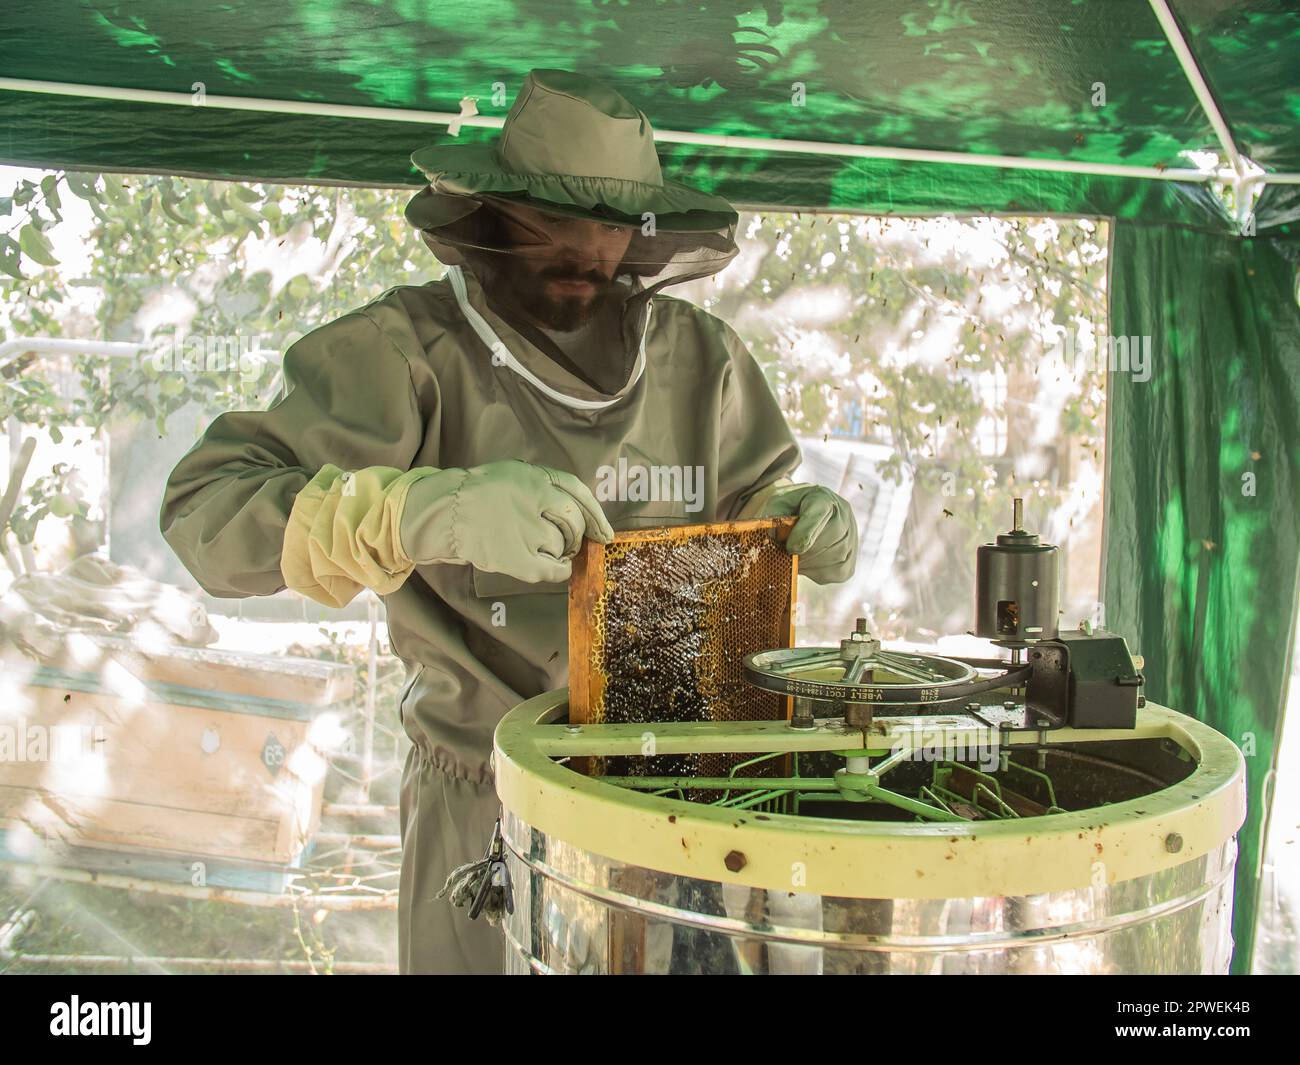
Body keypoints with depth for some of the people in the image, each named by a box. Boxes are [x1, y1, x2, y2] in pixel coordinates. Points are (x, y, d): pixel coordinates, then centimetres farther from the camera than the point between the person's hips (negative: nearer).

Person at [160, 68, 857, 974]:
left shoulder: (701, 354, -1)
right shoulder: (411, 348, -15)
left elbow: (750, 502, 14)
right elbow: (205, 510, -23)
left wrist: (798, 524, -11)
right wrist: (422, 508, -41)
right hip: (487, 793, -3)